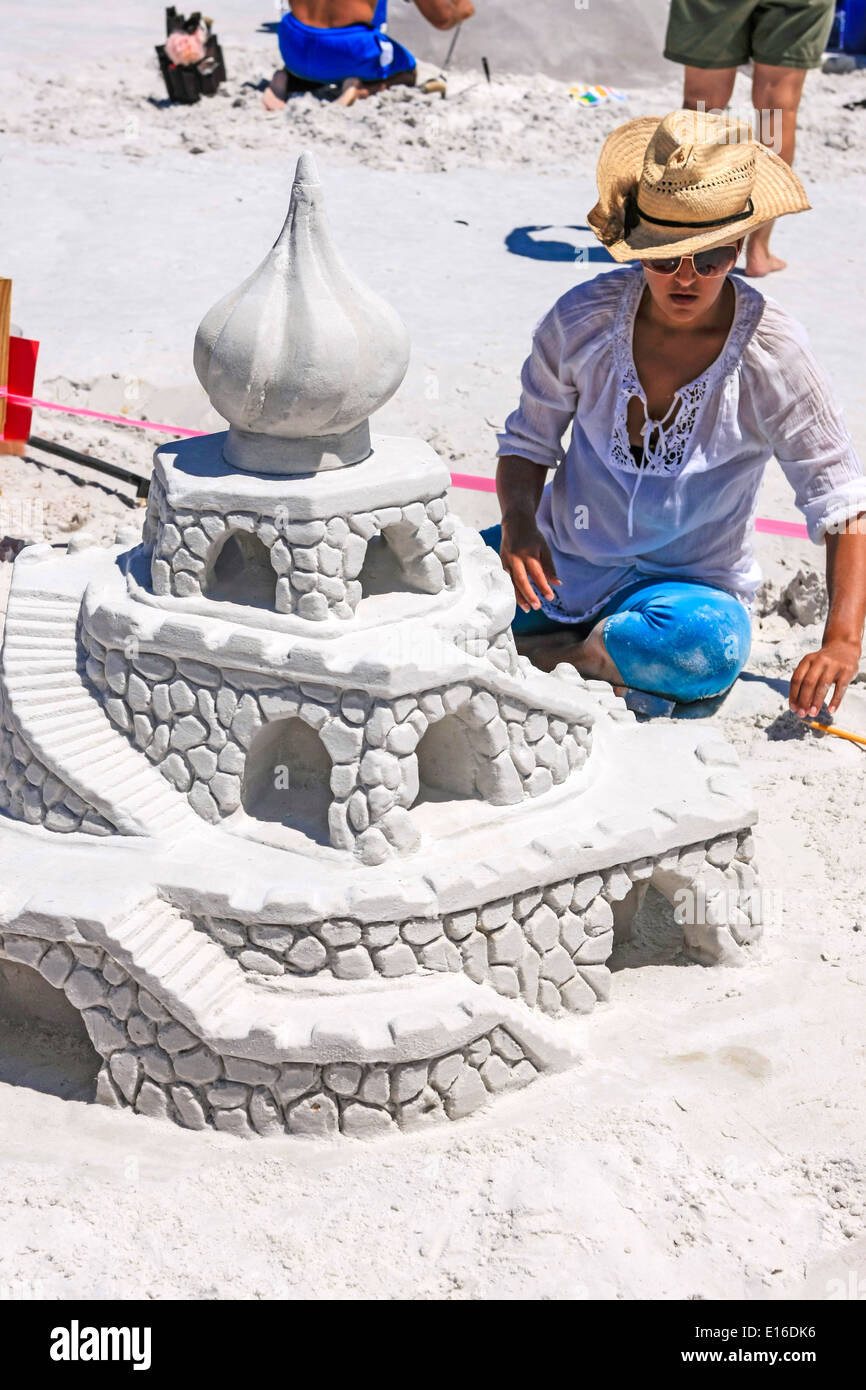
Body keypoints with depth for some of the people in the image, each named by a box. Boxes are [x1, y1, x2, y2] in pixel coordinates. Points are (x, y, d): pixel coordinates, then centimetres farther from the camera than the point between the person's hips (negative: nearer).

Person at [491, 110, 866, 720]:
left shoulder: (771, 353, -16)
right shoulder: (584, 317, -11)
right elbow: (528, 442, 4)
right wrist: (519, 525, -19)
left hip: (687, 586, -2)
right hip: (562, 559, 3)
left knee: (712, 644, -39)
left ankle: (570, 654, -8)